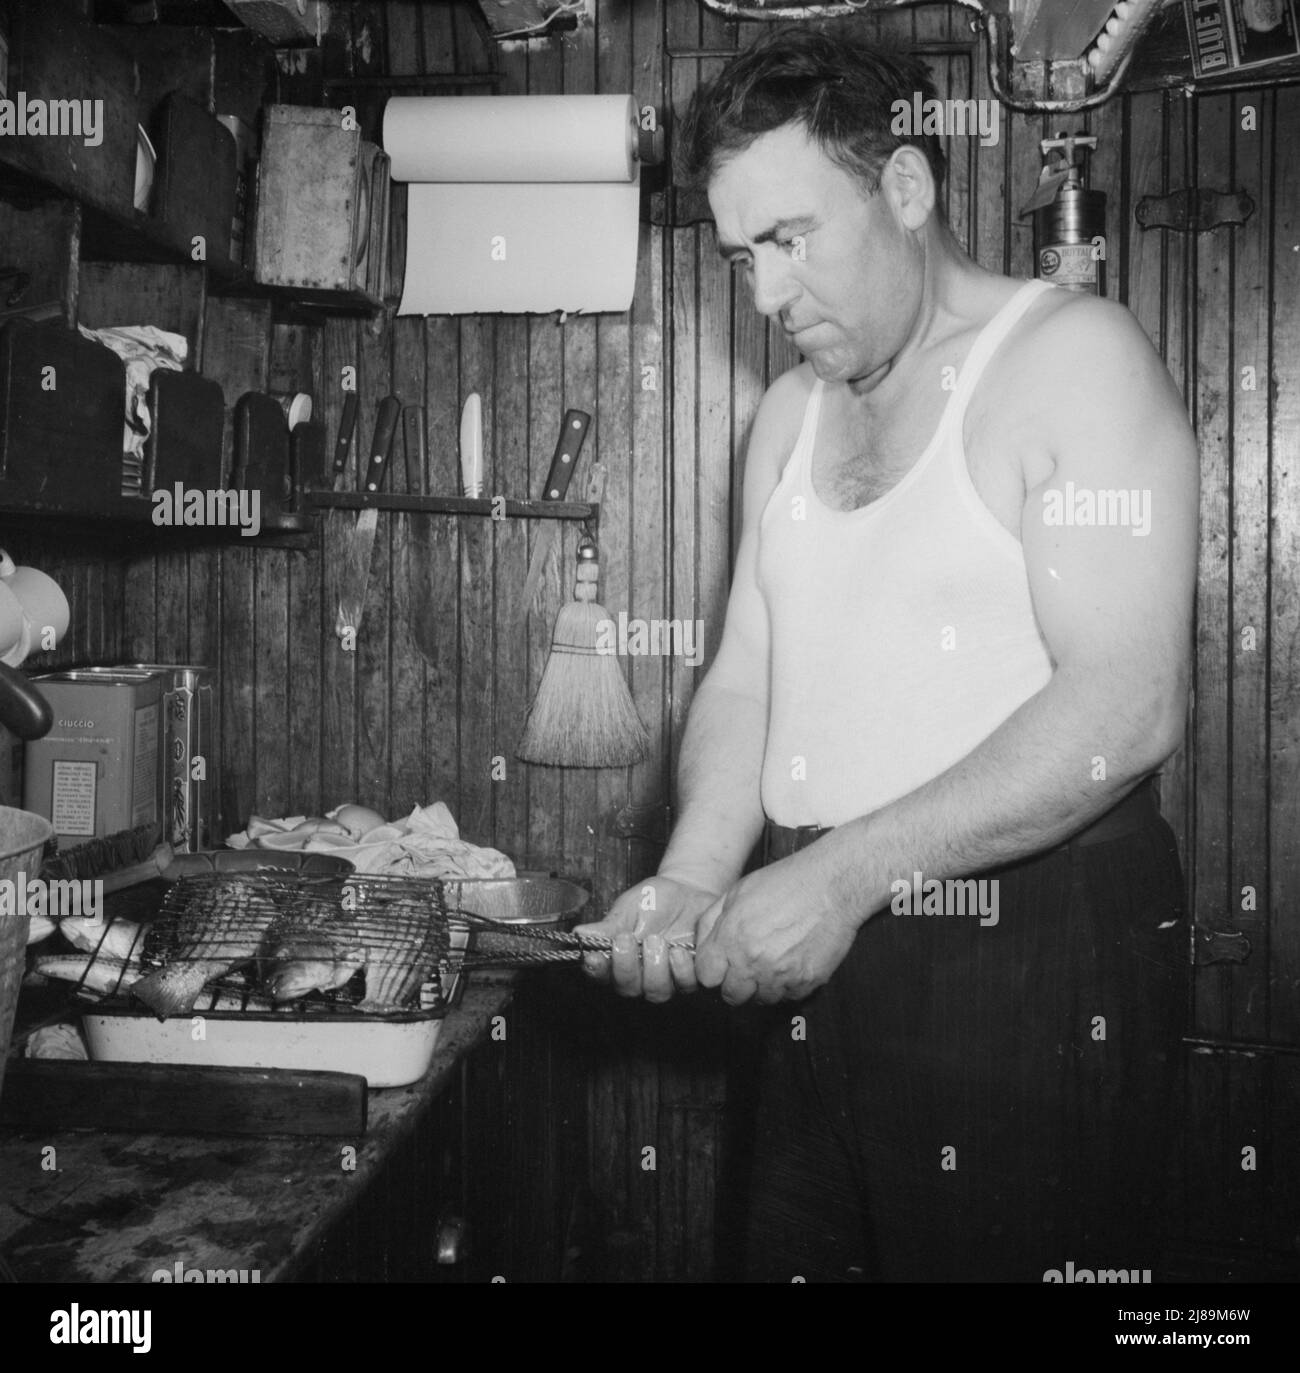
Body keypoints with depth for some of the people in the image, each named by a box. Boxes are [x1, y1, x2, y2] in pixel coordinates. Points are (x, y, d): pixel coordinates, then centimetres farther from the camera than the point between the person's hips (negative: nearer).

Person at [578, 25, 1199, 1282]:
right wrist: (692, 884, -6)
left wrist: (845, 872, -21)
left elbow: (1127, 707, -18)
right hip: (825, 948, 6)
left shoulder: (1072, 358, -9)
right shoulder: (791, 415, 14)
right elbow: (744, 682, 12)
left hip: (1037, 952, -6)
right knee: (794, 1253, 14)